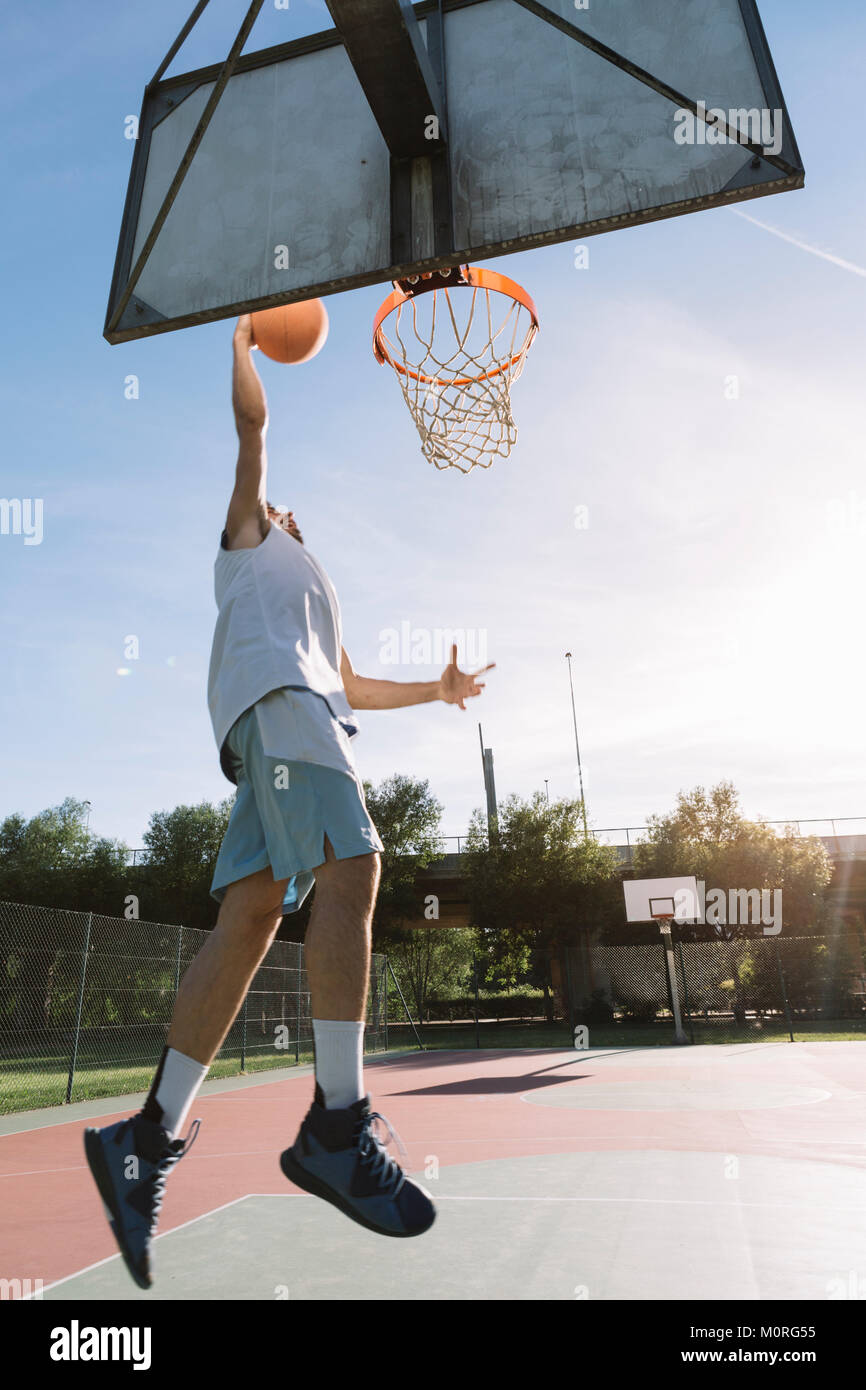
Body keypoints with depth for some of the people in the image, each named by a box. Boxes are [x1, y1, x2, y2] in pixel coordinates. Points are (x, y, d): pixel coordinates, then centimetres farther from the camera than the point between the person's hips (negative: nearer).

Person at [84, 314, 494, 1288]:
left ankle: (150, 1139, -7)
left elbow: (350, 684, 41)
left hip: (309, 713, 7)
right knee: (352, 867, -26)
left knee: (252, 912, -7)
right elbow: (252, 419, 16)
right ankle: (337, 1125, -28)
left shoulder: (314, 588, 43)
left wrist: (436, 689, 38)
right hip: (272, 698, -7)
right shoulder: (248, 533, 25)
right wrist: (241, 338, 28)